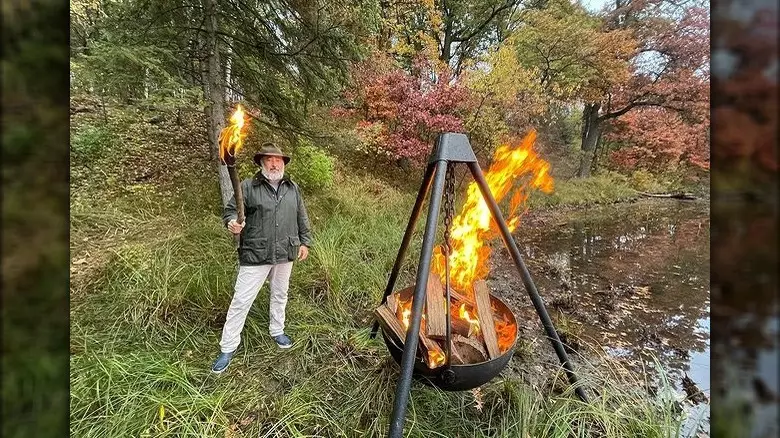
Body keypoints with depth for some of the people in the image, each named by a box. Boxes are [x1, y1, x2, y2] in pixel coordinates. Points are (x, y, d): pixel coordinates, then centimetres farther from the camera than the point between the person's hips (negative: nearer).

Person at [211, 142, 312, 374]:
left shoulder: (293, 188, 7)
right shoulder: (248, 186, -5)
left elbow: (302, 218, 12)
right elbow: (230, 210, -4)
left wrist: (305, 242, 9)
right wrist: (231, 222, -26)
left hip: (285, 253, 4)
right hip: (255, 255, -4)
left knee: (280, 295, 20)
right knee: (241, 300, 2)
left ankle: (277, 331, 42)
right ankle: (228, 348, 17)